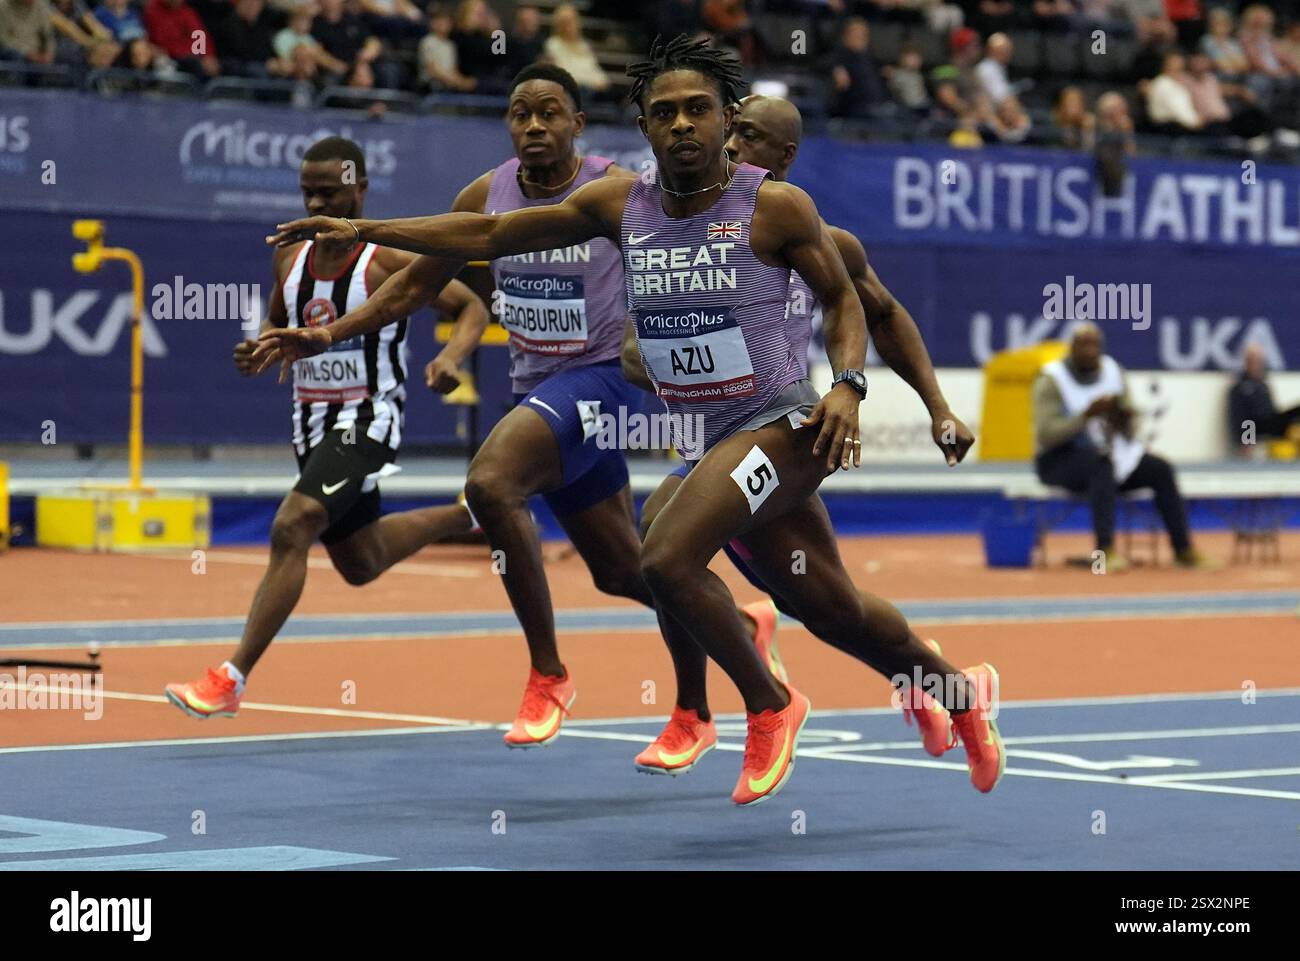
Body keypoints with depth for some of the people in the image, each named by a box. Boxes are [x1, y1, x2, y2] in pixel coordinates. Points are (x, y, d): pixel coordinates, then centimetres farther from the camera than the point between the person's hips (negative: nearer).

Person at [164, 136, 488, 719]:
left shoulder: (391, 258, -14)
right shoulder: (290, 256, 3)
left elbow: (472, 307, -7)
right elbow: (278, 323, 20)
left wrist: (451, 357, -27)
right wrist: (258, 349, -4)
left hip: (367, 420, -8)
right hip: (312, 422, 8)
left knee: (291, 529, -25)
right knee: (360, 563, 22)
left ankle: (230, 681, -24)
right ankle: (467, 516, 48)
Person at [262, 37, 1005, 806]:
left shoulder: (776, 207, -11)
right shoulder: (620, 204, 2)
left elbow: (840, 297, 2)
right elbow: (489, 233, 5)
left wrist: (848, 384, -14)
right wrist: (360, 229, 1)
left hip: (780, 427, -5)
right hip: (704, 441, 5)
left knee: (666, 560, -25)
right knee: (833, 613, 14)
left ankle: (770, 708, -3)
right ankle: (962, 694, 40)